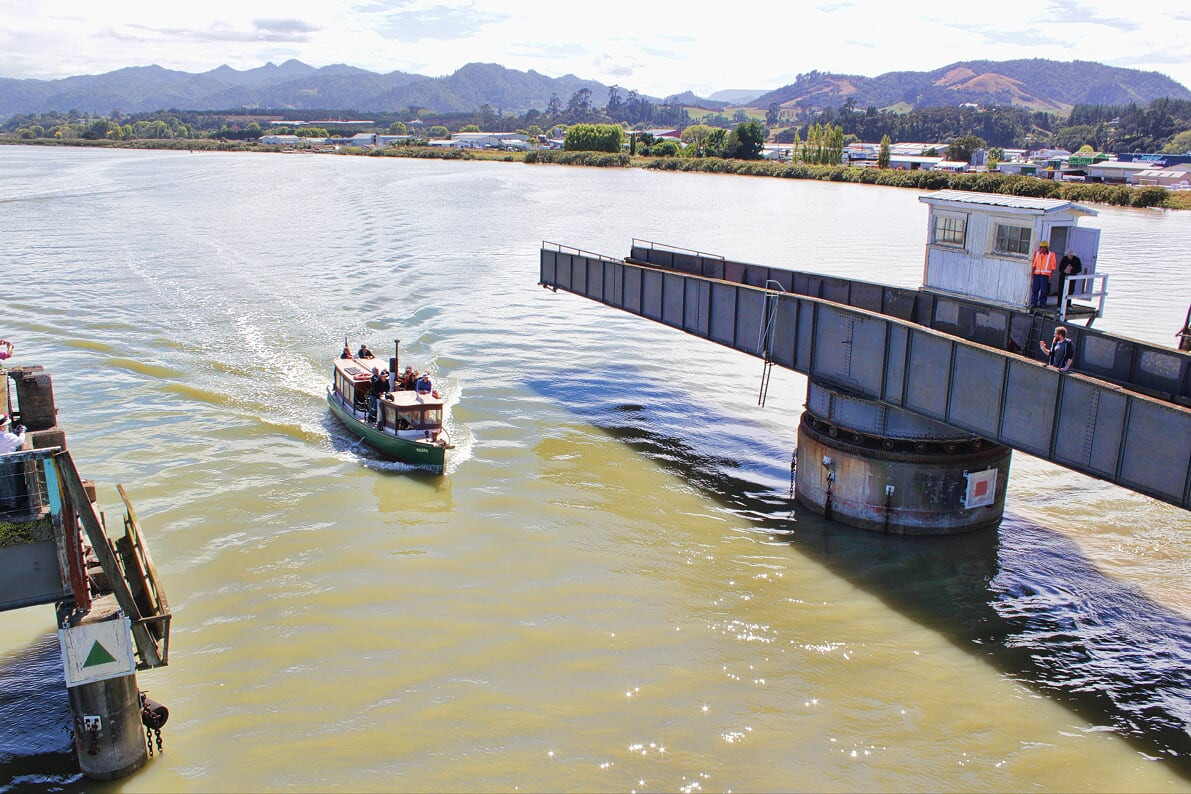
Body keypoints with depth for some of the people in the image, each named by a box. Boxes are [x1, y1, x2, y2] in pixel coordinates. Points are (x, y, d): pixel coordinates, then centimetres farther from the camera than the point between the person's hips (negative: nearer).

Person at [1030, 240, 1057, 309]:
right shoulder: (1037, 253, 11)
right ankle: (1033, 303, 5)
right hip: (1037, 274, 3)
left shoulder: (1051, 254, 1)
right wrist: (1032, 273, 5)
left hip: (1045, 275, -3)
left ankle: (1042, 303, 7)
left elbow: (1053, 266, 0)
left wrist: (1050, 276, -6)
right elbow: (1034, 264, 13)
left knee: (1044, 290, -1)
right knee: (1035, 289, 1)